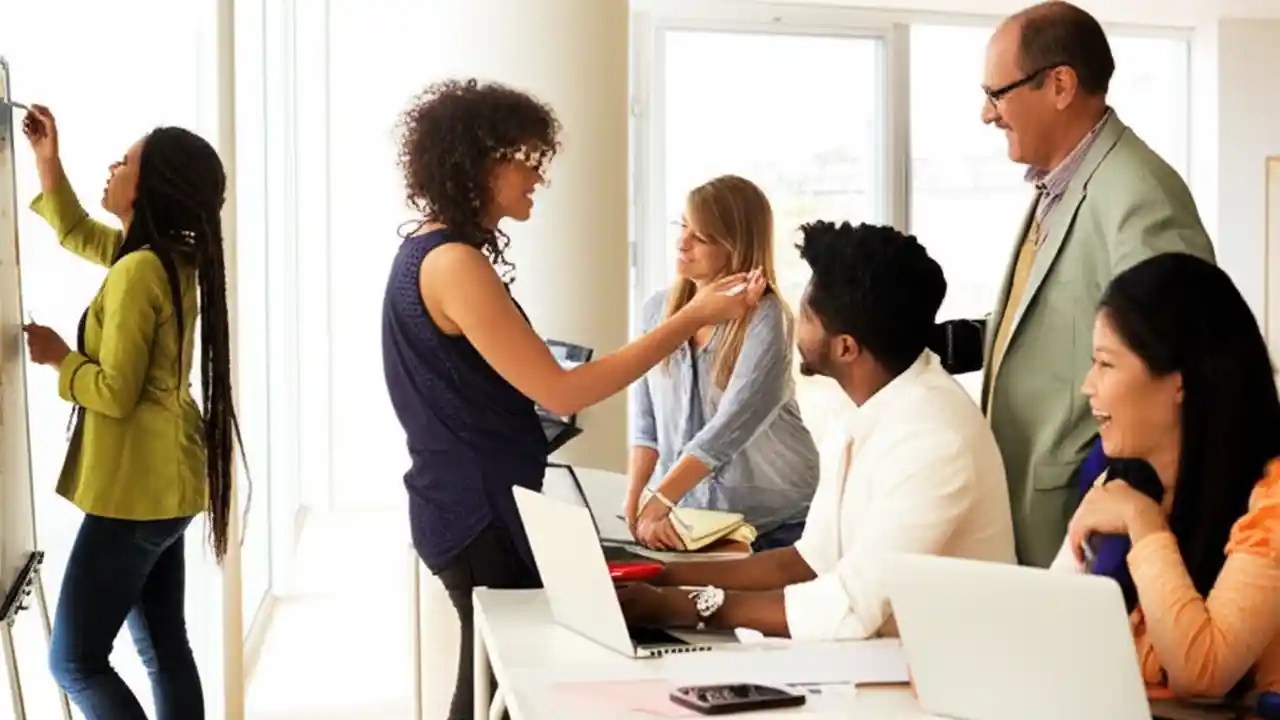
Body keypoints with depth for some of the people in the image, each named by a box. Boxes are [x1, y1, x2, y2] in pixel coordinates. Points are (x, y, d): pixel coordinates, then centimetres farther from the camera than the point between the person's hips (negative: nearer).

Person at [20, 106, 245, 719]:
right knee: (164, 651, 15)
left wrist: (56, 355, -6)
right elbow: (76, 233, 26)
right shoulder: (171, 255, 8)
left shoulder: (139, 271, -21)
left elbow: (115, 392, -21)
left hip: (136, 489, -10)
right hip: (164, 483, 10)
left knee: (74, 662, -1)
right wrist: (47, 159, 18)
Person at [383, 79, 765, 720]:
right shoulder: (453, 263, -20)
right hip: (482, 515, -10)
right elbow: (559, 392, -22)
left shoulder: (427, 251, 11)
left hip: (472, 506, 10)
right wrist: (691, 319, -22)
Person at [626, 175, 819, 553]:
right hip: (687, 515, 4)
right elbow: (645, 421, 2)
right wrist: (635, 503, -12)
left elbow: (732, 427, -24)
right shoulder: (657, 310, 2)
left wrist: (657, 504, -29)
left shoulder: (766, 320, -14)